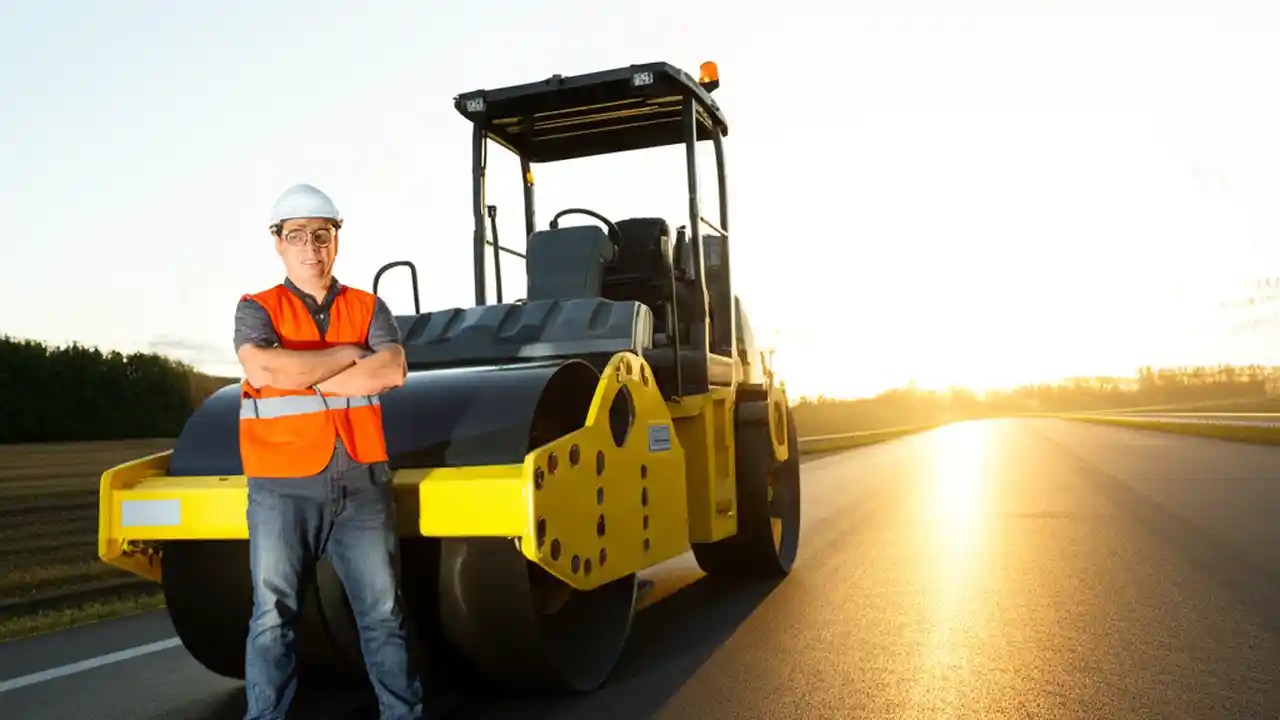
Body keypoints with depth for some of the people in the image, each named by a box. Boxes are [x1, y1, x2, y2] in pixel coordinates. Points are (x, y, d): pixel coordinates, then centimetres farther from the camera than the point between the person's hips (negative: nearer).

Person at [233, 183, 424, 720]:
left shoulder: (368, 308, 9)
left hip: (362, 482, 2)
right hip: (283, 485, -2)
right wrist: (347, 354, -8)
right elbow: (265, 370, -17)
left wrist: (301, 375, -10)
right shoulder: (257, 310, 4)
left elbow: (391, 371, -9)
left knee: (383, 611, 9)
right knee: (272, 617, 4)